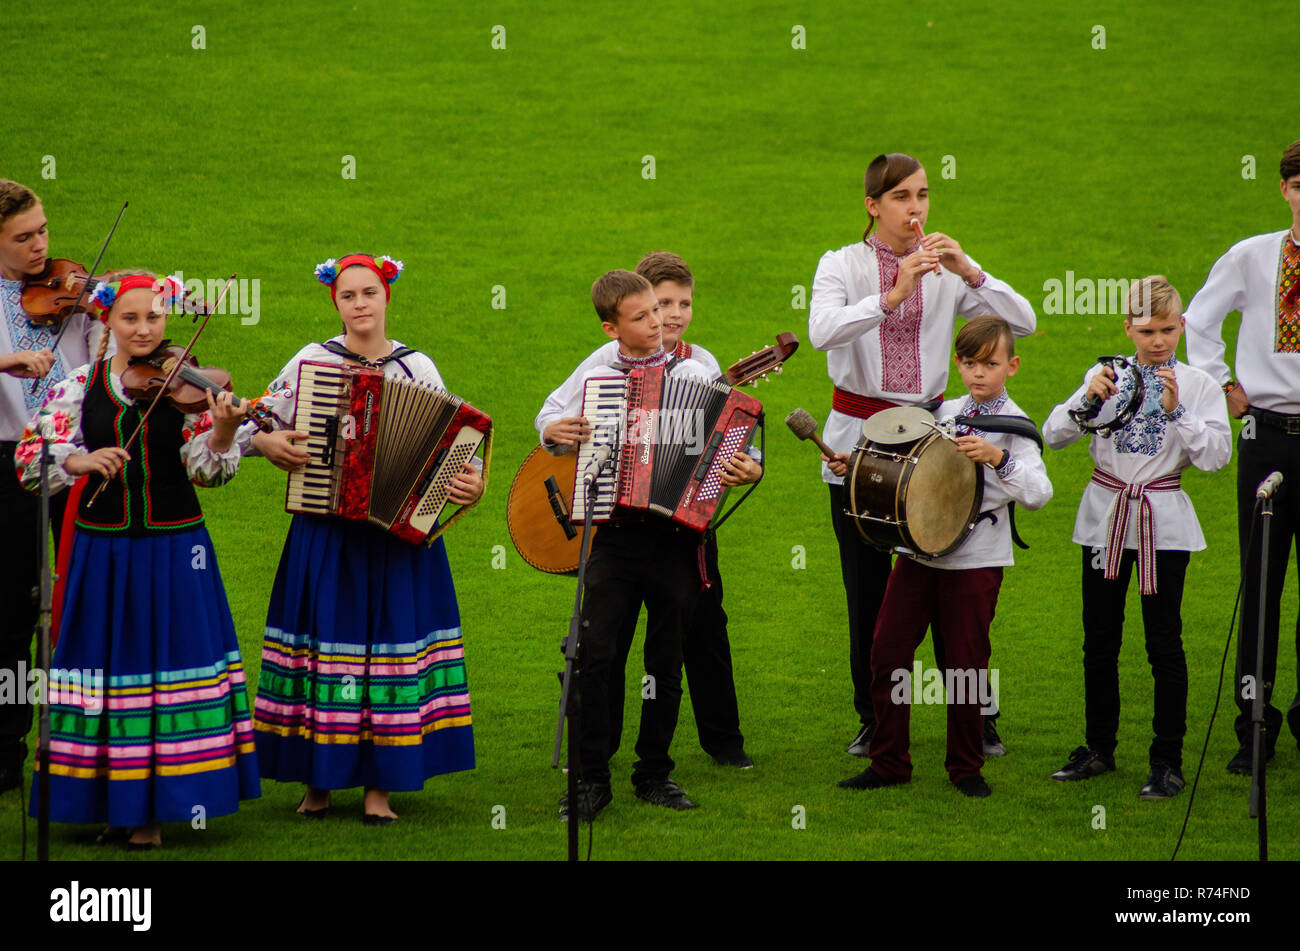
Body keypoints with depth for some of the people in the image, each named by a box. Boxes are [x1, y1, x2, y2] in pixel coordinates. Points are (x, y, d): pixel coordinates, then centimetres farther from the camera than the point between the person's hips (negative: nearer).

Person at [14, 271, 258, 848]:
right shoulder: (79, 388, 3)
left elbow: (207, 471, -9)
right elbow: (29, 458, -3)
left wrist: (222, 432, -29)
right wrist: (78, 460, -21)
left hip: (173, 551, -1)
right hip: (102, 551, 1)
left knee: (169, 665, -2)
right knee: (106, 663, 3)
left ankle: (154, 807, 5)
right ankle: (113, 801, 13)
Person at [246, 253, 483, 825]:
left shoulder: (419, 369, 4)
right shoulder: (309, 362, 1)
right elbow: (252, 423, 7)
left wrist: (469, 485, -14)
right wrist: (268, 444, -13)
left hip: (400, 534, 0)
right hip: (325, 536, 0)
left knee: (393, 640, 0)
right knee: (324, 644, 1)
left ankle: (378, 786, 7)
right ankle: (318, 781, 12)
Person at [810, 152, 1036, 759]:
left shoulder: (946, 273, 4)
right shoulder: (842, 265, -1)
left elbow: (1022, 322, -6)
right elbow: (822, 332, -22)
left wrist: (967, 271, -18)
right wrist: (894, 295, -31)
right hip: (858, 439, -1)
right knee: (867, 588, 5)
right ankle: (873, 718, 18)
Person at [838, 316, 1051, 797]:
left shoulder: (1015, 427, -7)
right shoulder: (943, 412, 10)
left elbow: (1038, 493, -20)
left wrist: (997, 458, -32)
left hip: (976, 562, -5)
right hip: (920, 549, 5)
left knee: (966, 664, 2)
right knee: (887, 653, 3)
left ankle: (966, 768, 18)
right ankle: (888, 762, 14)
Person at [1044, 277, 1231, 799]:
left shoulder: (1198, 385, -2)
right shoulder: (1107, 376, 4)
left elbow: (1216, 455, -13)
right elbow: (1053, 435, -1)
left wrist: (1175, 410, -22)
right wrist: (1087, 400, -18)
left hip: (1164, 524, -3)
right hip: (1105, 517, 3)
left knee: (1164, 642, -1)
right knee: (1099, 639, 9)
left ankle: (1167, 761, 6)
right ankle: (1099, 748, 23)